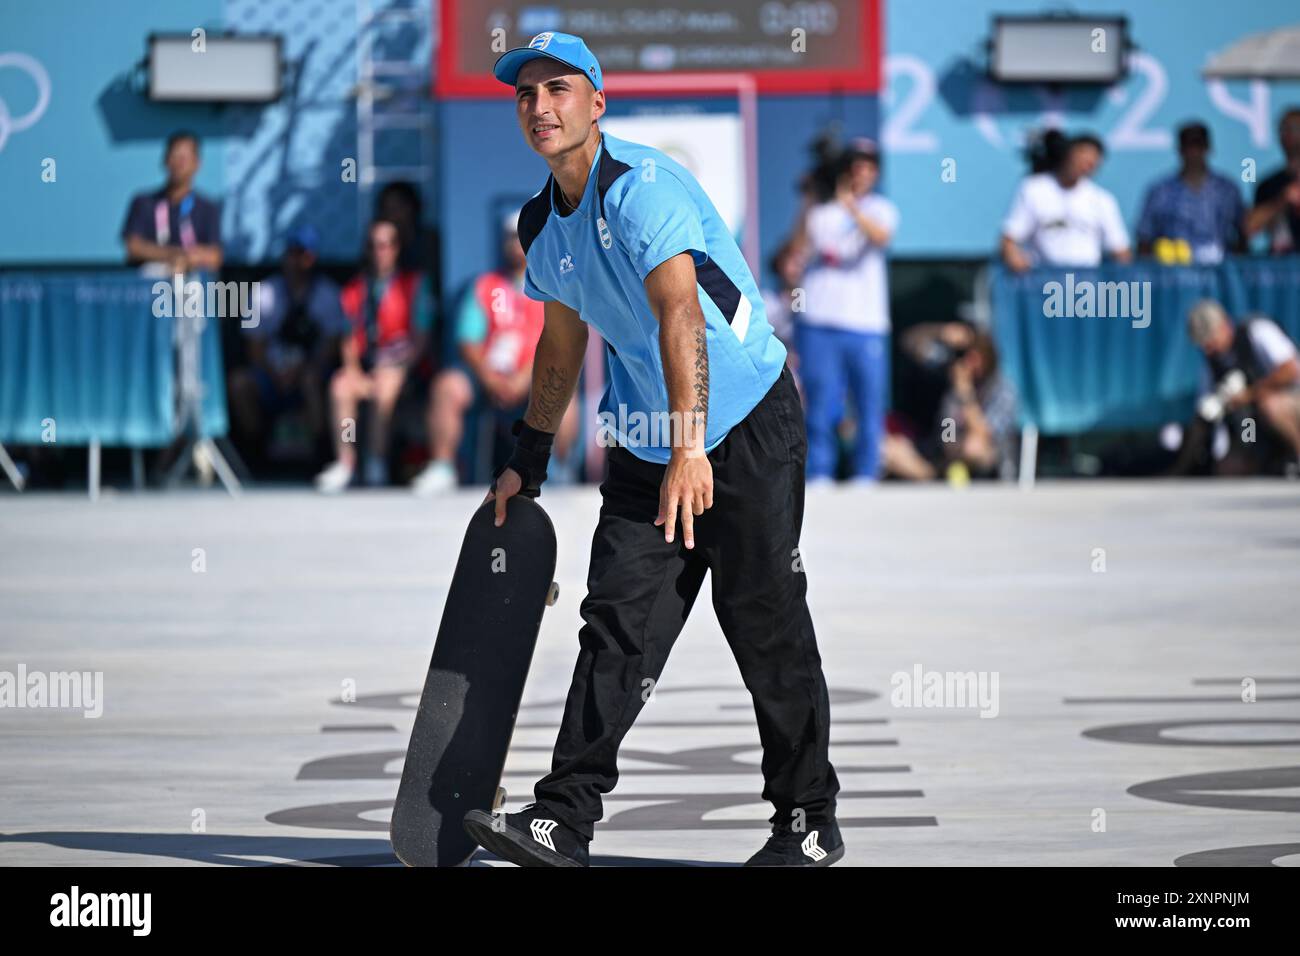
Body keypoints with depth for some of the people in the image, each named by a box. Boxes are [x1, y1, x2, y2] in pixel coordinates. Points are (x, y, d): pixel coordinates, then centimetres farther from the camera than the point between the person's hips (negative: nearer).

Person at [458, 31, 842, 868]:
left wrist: (690, 448, -41)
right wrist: (529, 461, 27)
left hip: (748, 426, -7)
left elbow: (680, 314, -31)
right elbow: (561, 345, 23)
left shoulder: (641, 186, -19)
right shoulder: (543, 226, 8)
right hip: (646, 438, 7)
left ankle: (809, 822, 11)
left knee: (769, 628, -1)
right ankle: (563, 822, -8)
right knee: (616, 624, -3)